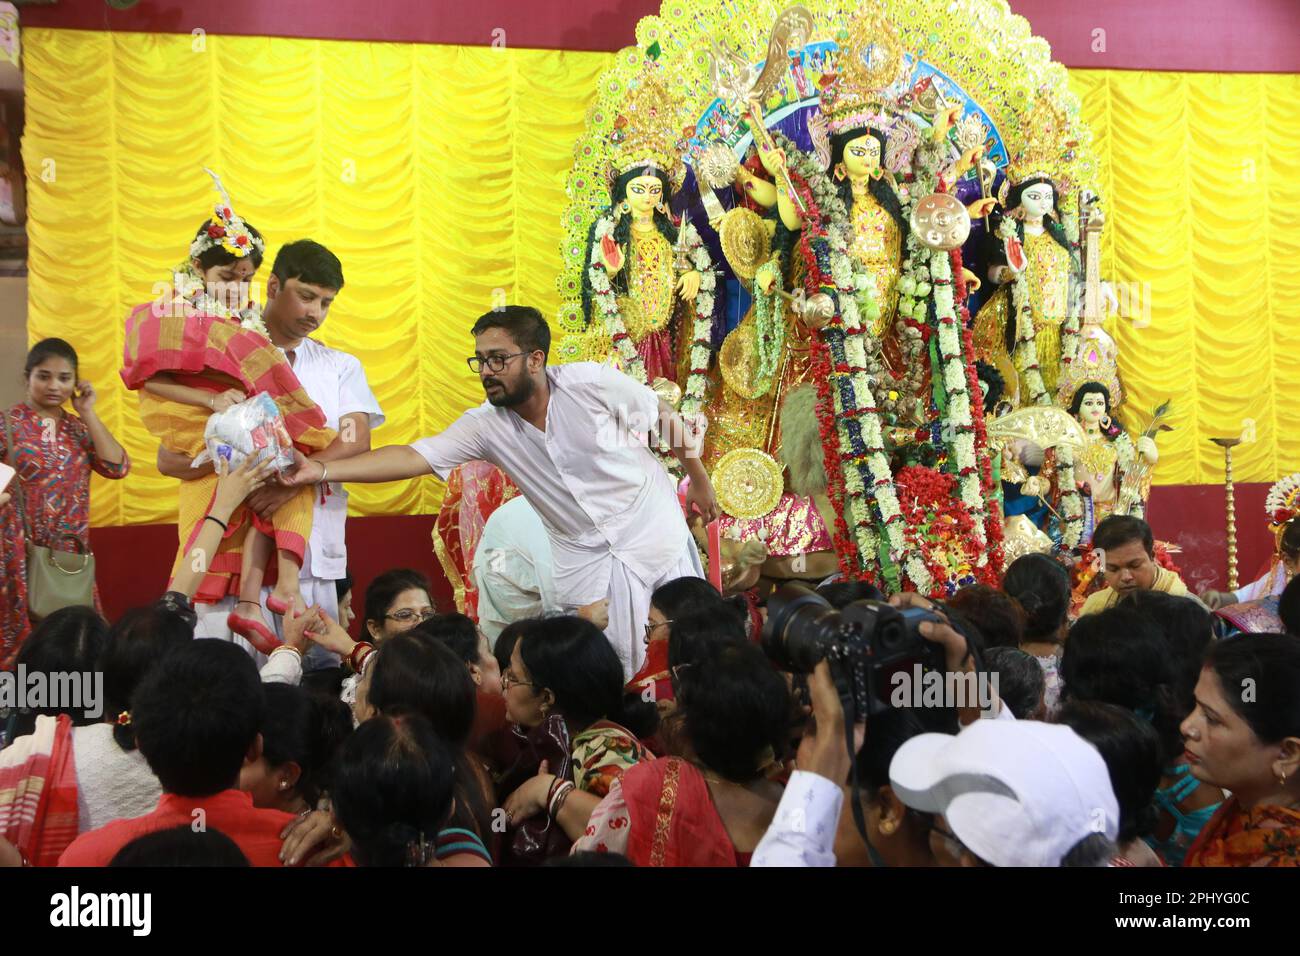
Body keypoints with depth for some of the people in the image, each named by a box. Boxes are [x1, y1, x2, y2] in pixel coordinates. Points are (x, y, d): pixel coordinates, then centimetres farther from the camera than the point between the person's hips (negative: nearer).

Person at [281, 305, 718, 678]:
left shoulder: (588, 382, -16)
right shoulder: (485, 425, -10)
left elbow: (665, 416, -2)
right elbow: (414, 457, -19)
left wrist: (700, 482, 6)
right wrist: (320, 470, -30)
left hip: (654, 534, -2)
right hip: (586, 559, 2)